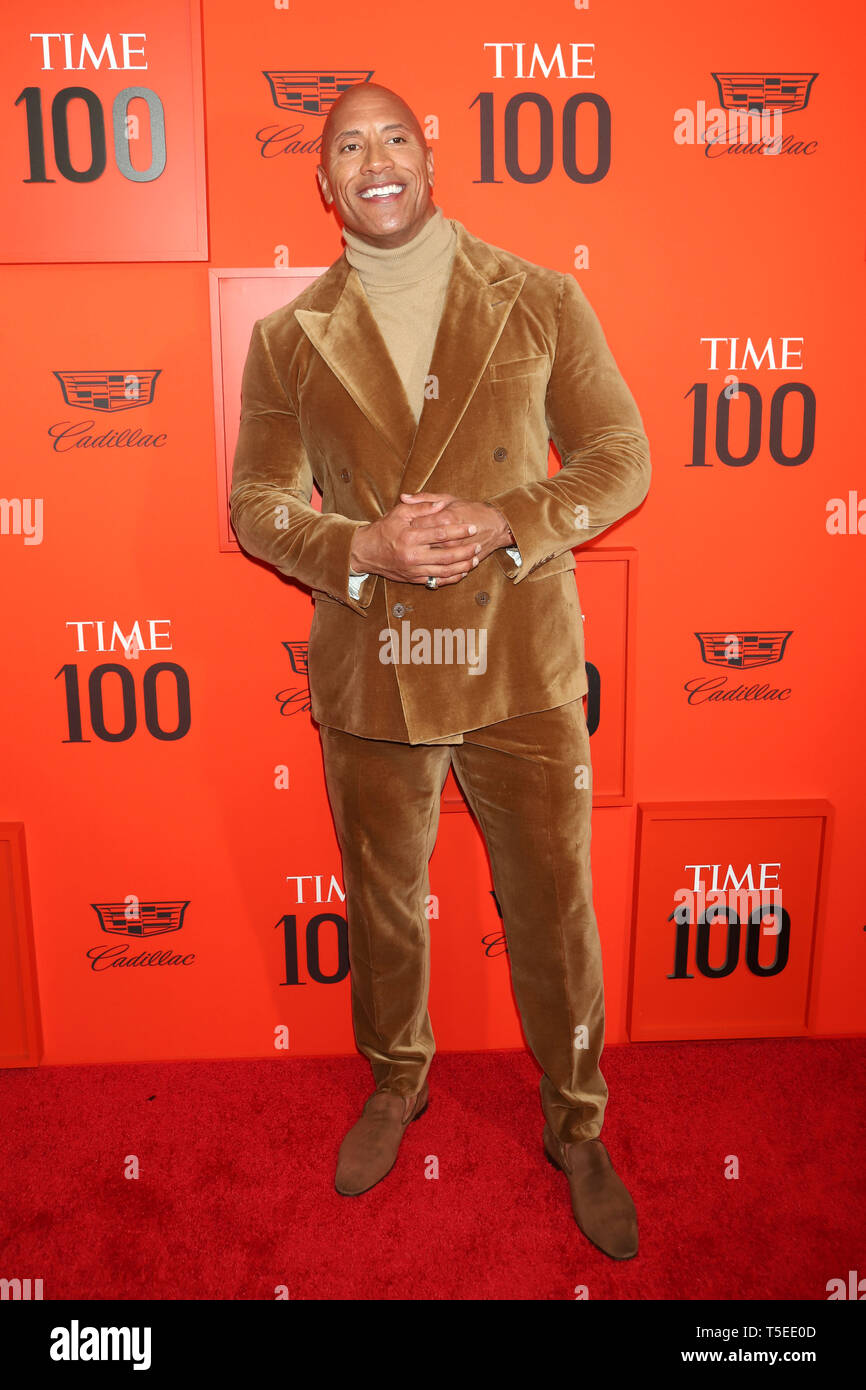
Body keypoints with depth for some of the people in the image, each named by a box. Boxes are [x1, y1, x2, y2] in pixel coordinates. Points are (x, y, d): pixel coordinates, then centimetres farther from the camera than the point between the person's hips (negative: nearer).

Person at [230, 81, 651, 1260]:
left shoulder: (541, 302, 0)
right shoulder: (288, 339, 4)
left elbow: (621, 455, 1)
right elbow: (256, 502, 5)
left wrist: (502, 524, -17)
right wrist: (364, 549, -15)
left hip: (522, 670, -1)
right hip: (368, 677, 2)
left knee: (554, 907, 9)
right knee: (382, 905, 18)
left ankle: (577, 1127, 35)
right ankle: (396, 1086, 46)